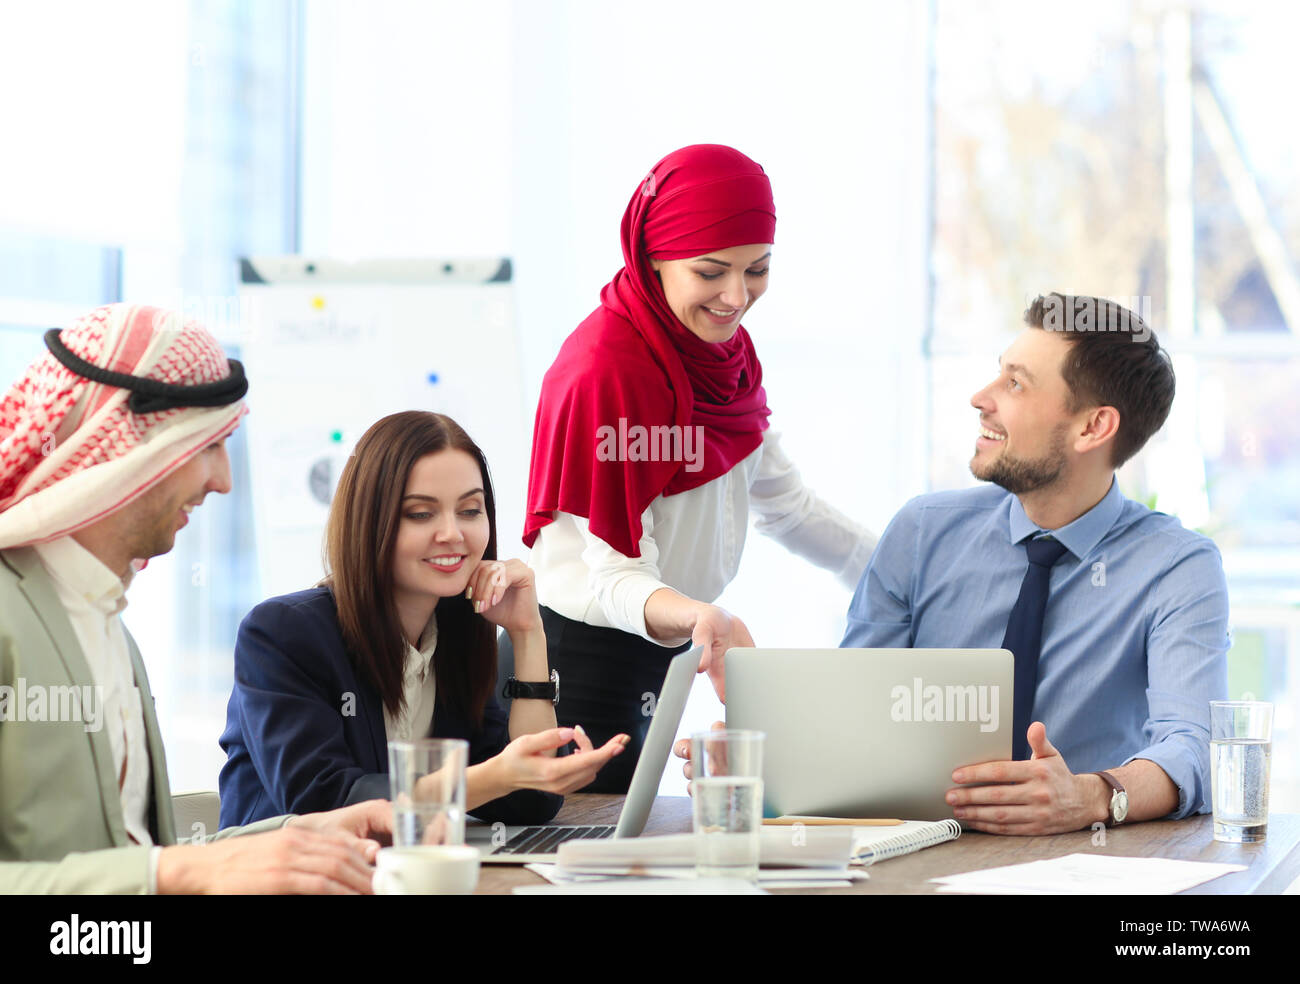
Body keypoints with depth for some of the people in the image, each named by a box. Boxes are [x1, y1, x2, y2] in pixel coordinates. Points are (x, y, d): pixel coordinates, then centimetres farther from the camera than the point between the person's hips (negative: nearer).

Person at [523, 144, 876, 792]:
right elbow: (610, 574, -28)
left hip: (662, 650, 9)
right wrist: (696, 616, -47)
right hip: (585, 657, -8)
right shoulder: (605, 368, -25)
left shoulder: (724, 350, 2)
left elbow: (782, 503, 13)